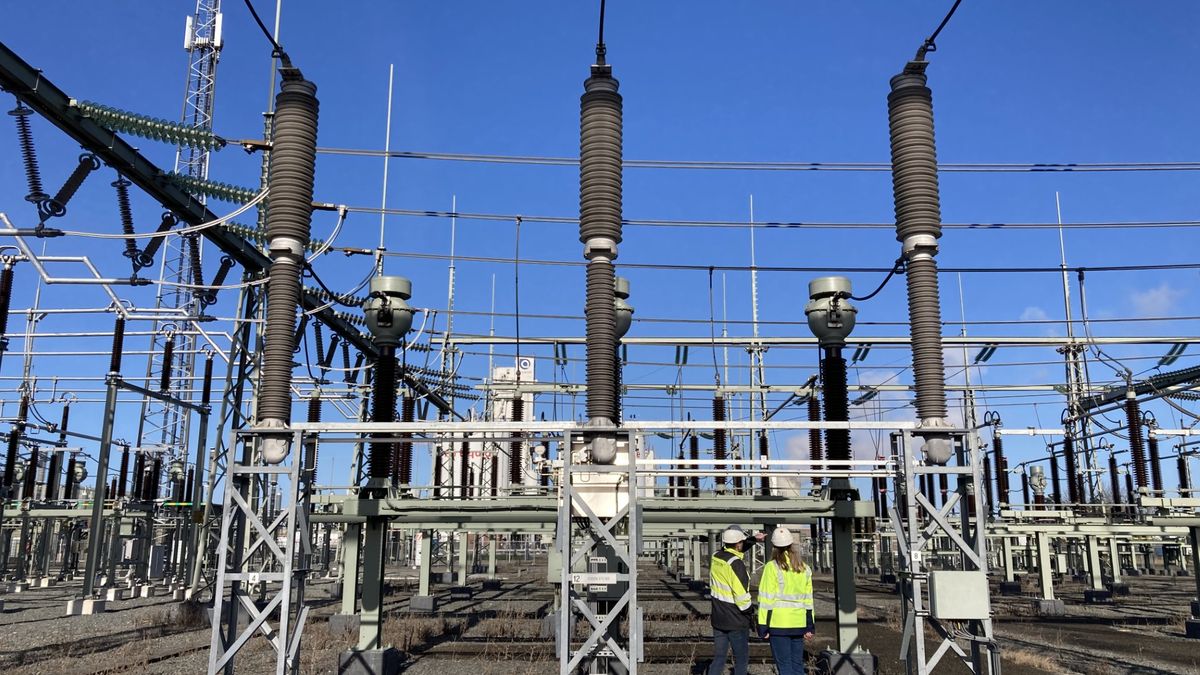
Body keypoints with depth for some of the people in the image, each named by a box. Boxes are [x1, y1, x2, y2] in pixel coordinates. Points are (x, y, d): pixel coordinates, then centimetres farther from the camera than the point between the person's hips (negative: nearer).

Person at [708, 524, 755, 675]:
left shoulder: (715, 558, 3)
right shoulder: (736, 564, -21)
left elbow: (733, 550, 25)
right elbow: (741, 595, -22)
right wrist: (750, 613, -6)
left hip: (718, 619, 7)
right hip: (736, 622, -7)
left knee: (718, 658, 13)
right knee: (741, 659, 7)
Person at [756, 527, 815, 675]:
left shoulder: (772, 567, -9)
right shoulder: (803, 568, 8)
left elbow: (766, 599, -10)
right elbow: (808, 600, 12)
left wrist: (763, 627, -5)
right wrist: (810, 627, 17)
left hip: (779, 625, -5)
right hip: (798, 624, 5)